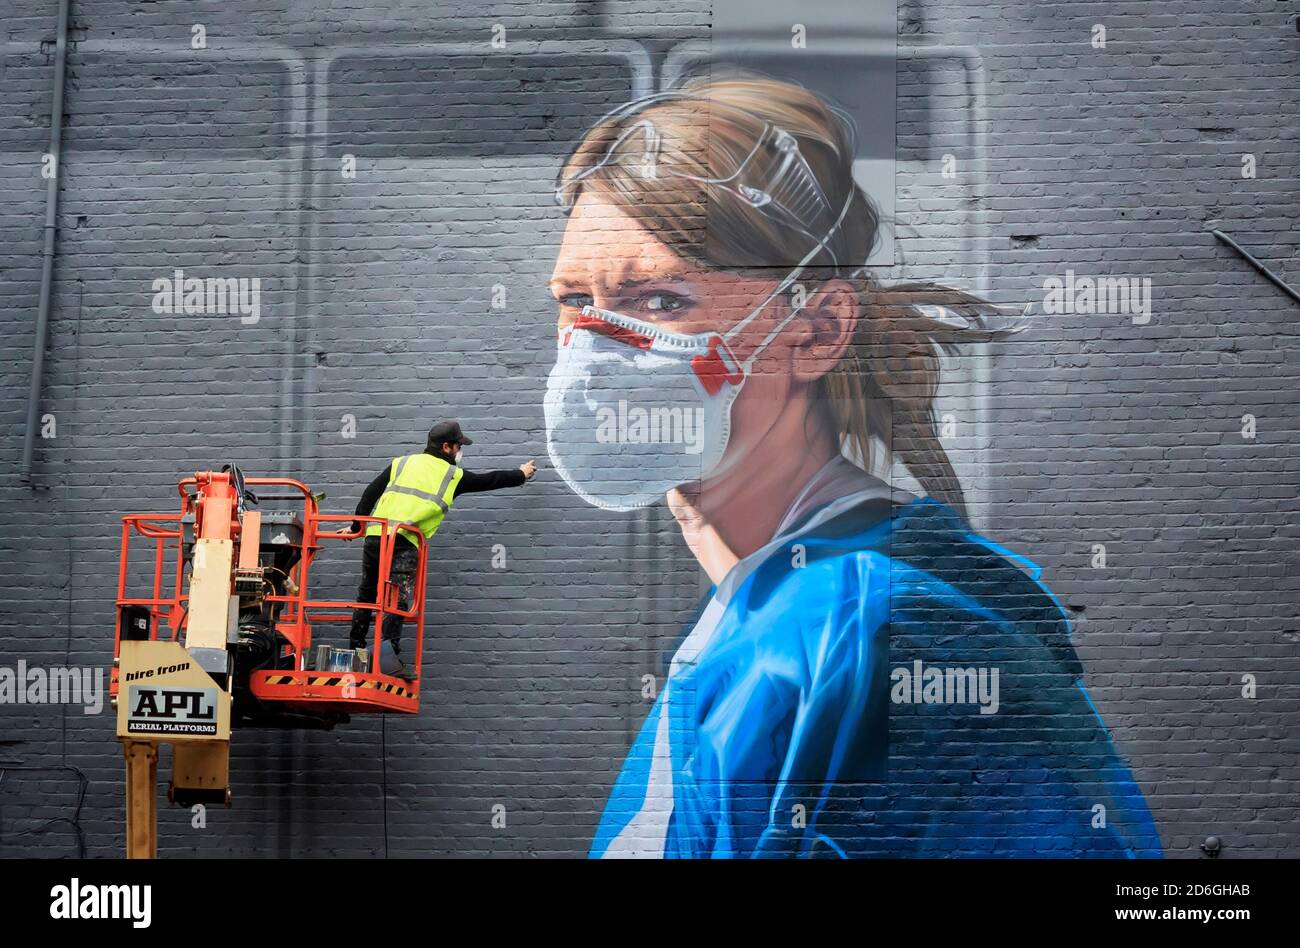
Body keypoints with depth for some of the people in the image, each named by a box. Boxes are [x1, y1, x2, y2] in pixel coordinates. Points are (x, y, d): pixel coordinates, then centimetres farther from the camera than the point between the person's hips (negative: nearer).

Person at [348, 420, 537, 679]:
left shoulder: (402, 463, 21)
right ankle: (389, 647, -28)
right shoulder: (454, 476, 14)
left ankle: (356, 648, 24)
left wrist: (356, 526, 21)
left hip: (374, 536, 4)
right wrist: (521, 474, 42)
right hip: (405, 543, -4)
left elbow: (370, 494, 16)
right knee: (397, 600, -9)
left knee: (367, 594, 19)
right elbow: (489, 480, 27)